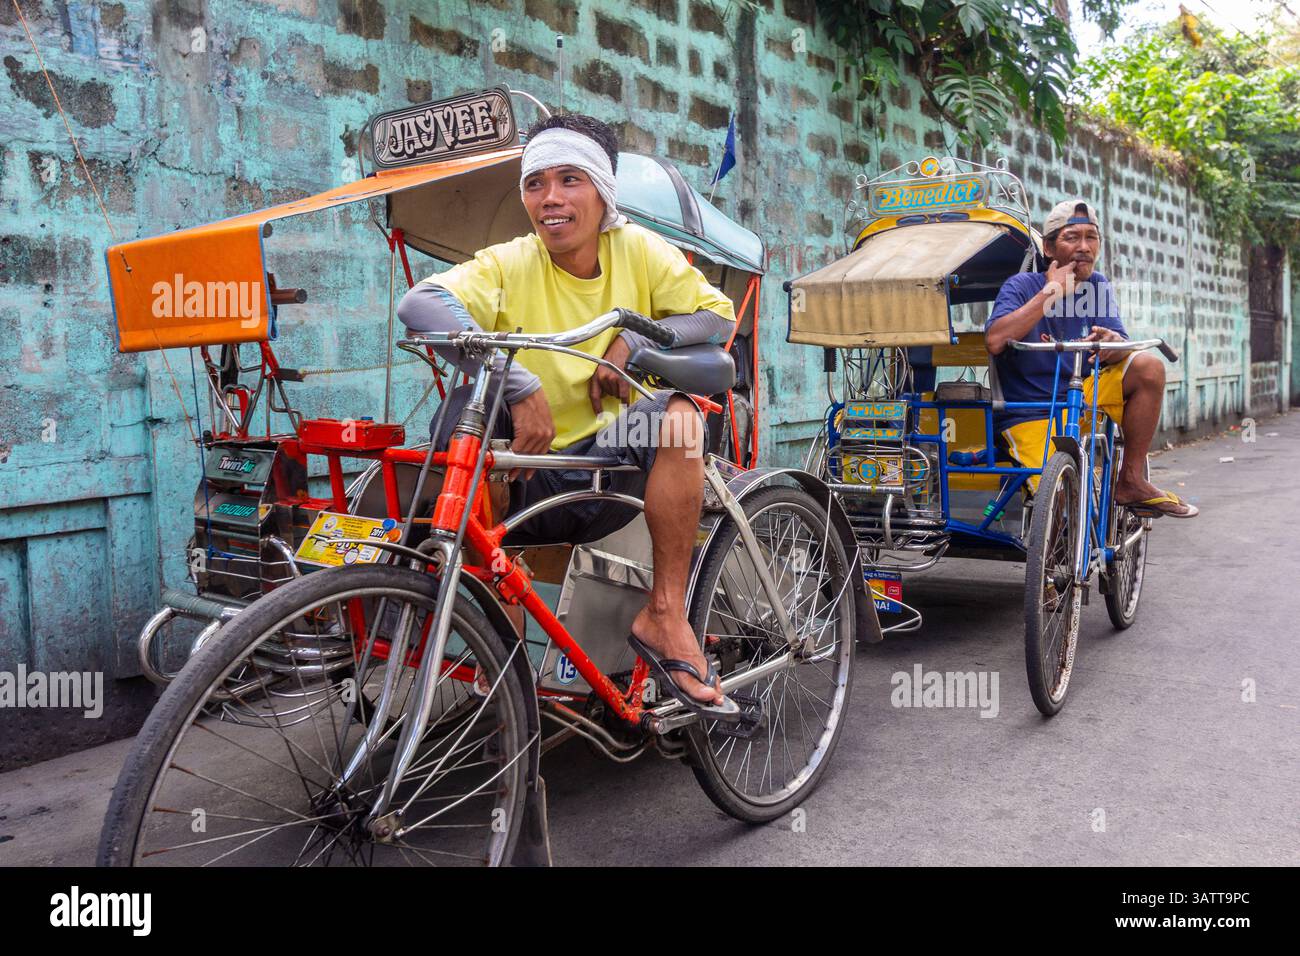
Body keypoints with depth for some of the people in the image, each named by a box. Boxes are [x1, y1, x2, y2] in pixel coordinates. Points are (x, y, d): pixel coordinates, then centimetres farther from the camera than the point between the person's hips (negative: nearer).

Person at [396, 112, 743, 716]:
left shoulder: (636, 249, 0)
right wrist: (521, 386, -37)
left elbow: (719, 315, 2)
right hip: (522, 485, -2)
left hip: (607, 471, 2)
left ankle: (665, 614, -17)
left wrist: (636, 338, -14)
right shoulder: (510, 264, -9)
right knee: (473, 396, -29)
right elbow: (419, 303, -27)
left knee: (679, 414, -24)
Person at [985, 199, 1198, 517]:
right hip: (1030, 416, -5)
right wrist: (1051, 291, -26)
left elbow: (1121, 349, -7)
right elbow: (995, 341, -31)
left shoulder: (1098, 286, 2)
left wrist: (1114, 343, -32)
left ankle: (1131, 482, -7)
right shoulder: (1021, 286, -11)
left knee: (1148, 367, -16)